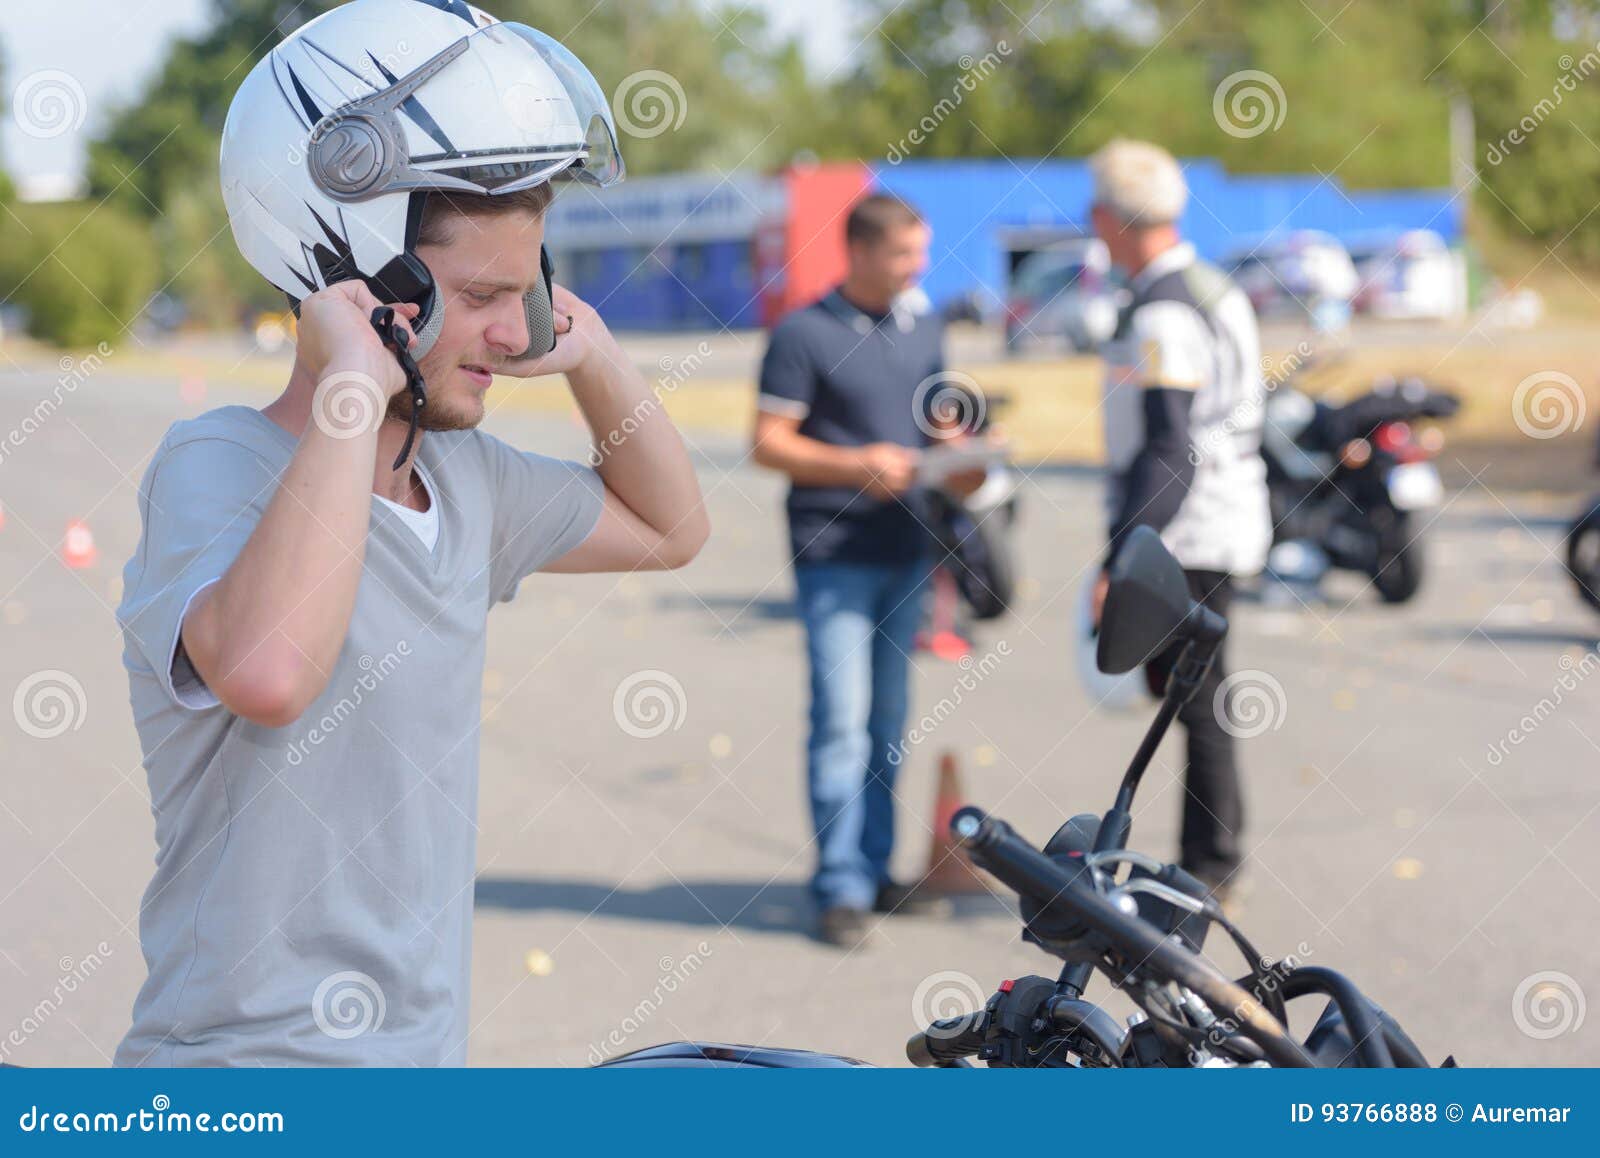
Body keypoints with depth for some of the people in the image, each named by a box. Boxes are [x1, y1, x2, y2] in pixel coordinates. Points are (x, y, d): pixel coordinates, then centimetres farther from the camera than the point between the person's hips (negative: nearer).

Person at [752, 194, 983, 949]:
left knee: (887, 719, 11)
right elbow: (769, 443, -8)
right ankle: (840, 888, -4)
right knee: (842, 720, -9)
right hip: (833, 553, -6)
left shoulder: (923, 332, 13)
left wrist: (961, 464, -2)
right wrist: (858, 466, -20)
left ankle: (873, 868, 21)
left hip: (905, 548, 6)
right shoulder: (803, 335, -6)